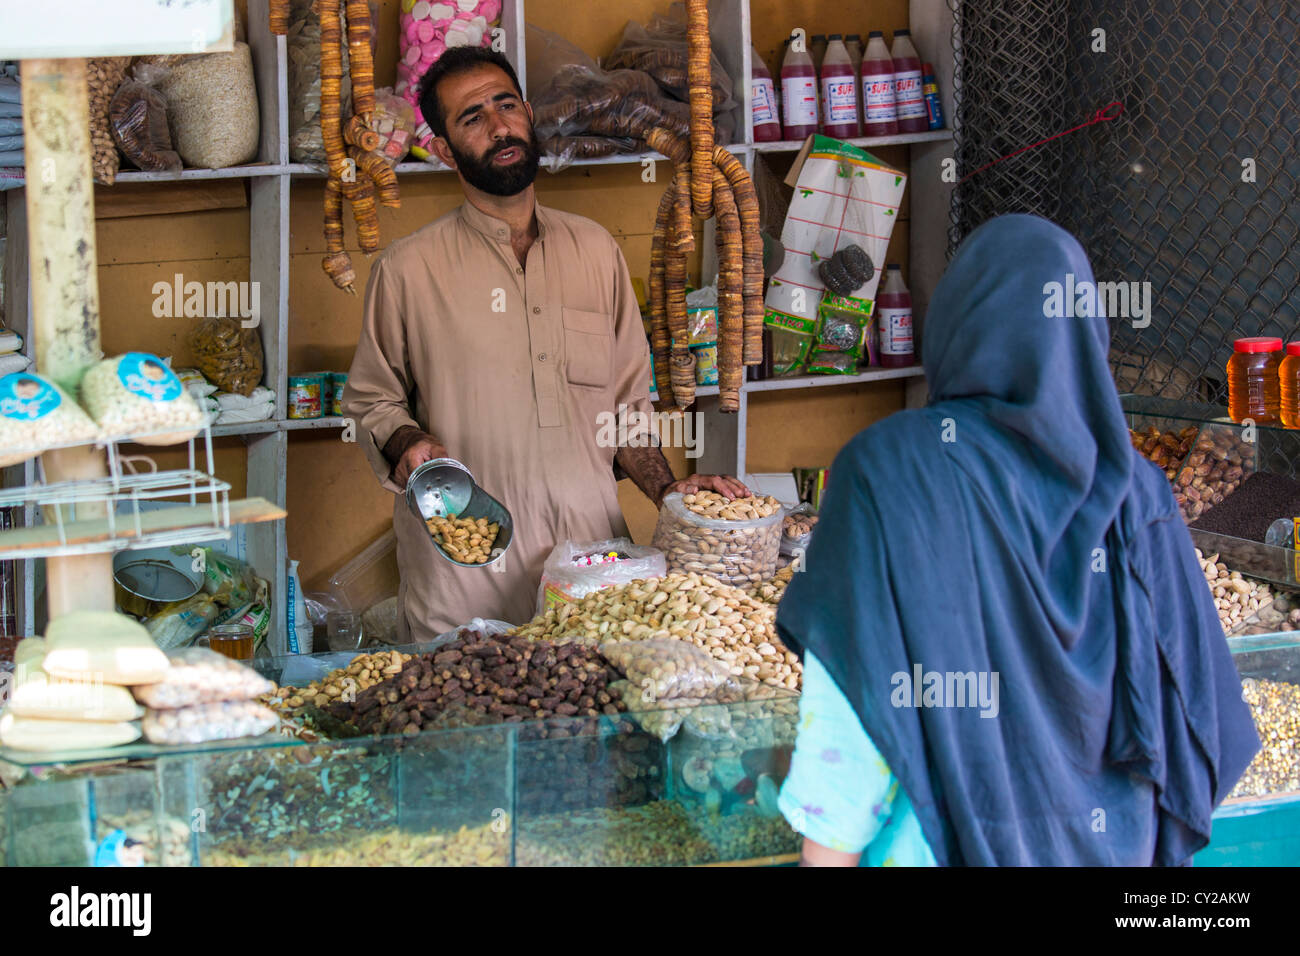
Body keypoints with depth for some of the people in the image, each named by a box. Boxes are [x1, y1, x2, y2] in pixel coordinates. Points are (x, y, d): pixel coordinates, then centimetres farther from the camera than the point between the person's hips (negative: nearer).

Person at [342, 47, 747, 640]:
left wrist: (666, 491, 5)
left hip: (591, 552, 3)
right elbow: (369, 398, 8)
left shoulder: (593, 250, 10)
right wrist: (406, 444, -12)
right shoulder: (408, 270, -1)